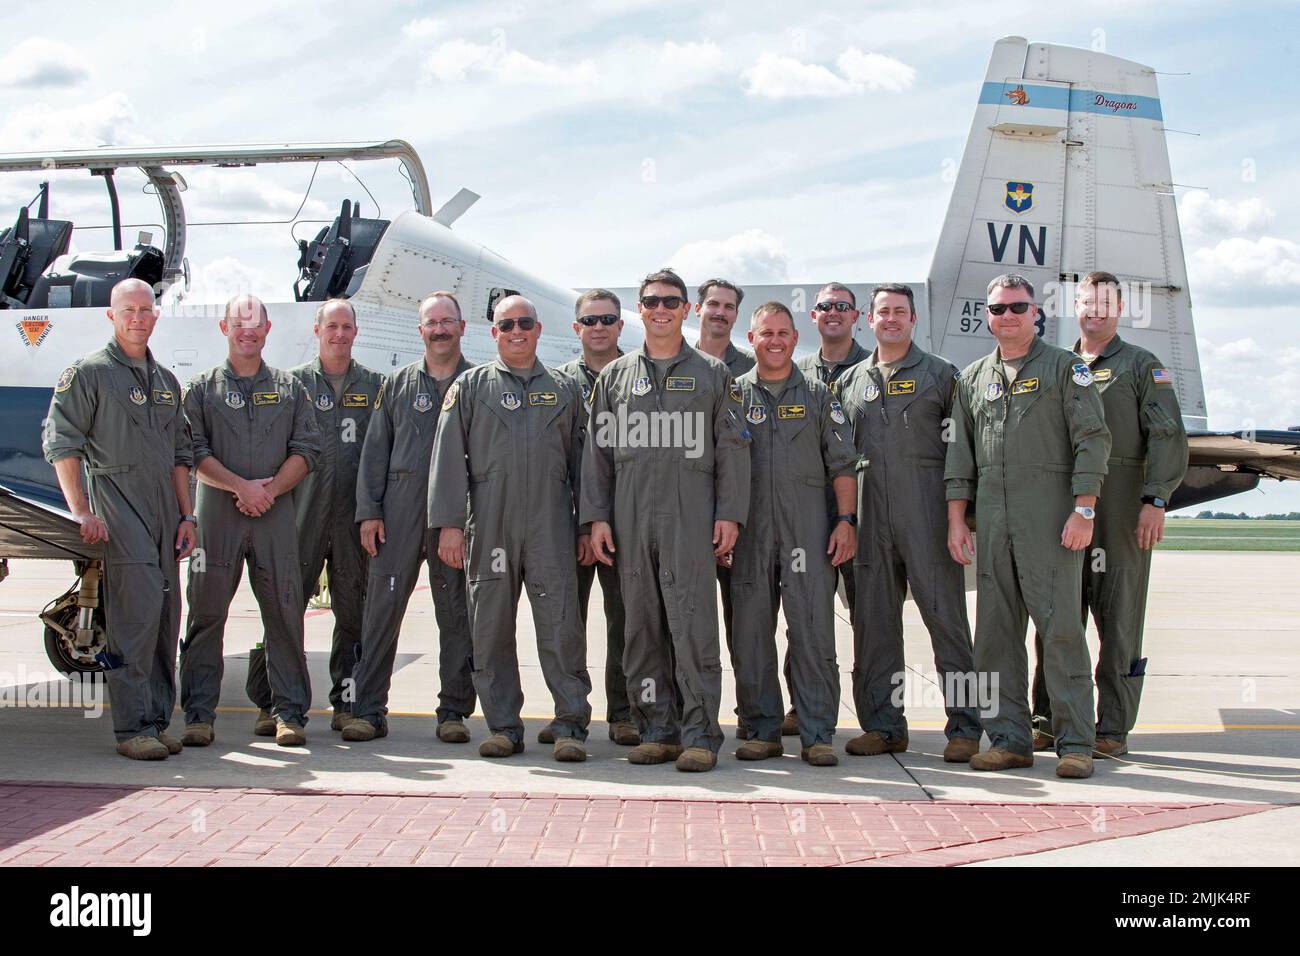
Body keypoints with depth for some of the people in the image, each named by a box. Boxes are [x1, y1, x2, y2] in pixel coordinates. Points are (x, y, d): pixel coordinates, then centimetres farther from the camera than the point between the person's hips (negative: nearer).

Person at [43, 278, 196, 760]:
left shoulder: (166, 380, 20)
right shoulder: (89, 372, 1)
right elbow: (60, 443, -5)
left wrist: (186, 515, 15)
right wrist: (82, 512, -12)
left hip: (163, 510, 7)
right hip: (116, 503, -7)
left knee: (166, 614, 6)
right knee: (136, 609, -15)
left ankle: (157, 720, 13)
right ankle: (132, 728, -11)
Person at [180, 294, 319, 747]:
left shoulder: (289, 388, 13)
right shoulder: (202, 387, 9)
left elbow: (306, 449, 6)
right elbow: (193, 451, 0)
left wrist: (270, 489, -8)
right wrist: (241, 486, -11)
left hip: (276, 512, 1)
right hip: (217, 511, -1)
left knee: (284, 611, 0)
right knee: (206, 612, 0)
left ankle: (289, 713, 6)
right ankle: (199, 714, 7)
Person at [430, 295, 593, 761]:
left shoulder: (565, 390, 14)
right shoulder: (470, 387, 10)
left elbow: (581, 459, 14)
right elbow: (448, 457, 5)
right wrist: (448, 524, -4)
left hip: (551, 526, 0)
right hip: (488, 526, 0)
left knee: (561, 626, -5)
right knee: (491, 629, 4)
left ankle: (570, 725, 2)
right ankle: (504, 727, 15)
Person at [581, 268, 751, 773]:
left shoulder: (712, 374, 11)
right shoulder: (615, 375, 16)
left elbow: (732, 448, 6)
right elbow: (598, 450, 13)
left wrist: (730, 514, -3)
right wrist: (596, 516, 4)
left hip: (691, 516, -3)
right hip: (630, 517, 3)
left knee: (693, 624, -8)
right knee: (642, 626, 5)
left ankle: (700, 734, -3)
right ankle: (657, 730, 13)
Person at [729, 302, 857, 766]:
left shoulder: (818, 395, 12)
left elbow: (842, 465, 9)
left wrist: (846, 519, -2)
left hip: (807, 528, -1)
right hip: (750, 531, 1)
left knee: (813, 632, -4)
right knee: (751, 635, 3)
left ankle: (817, 735, 2)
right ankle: (761, 731, 13)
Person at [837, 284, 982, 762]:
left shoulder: (940, 374, 7)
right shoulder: (851, 381, 17)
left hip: (926, 507, -4)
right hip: (870, 511, 4)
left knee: (945, 612, -4)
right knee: (873, 617, 5)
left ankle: (964, 726, 1)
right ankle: (883, 724, 14)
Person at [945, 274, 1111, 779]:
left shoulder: (1065, 367, 5)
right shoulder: (973, 378, 17)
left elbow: (1092, 439, -2)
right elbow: (959, 453, 15)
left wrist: (1084, 510, -11)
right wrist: (956, 519, 7)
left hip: (1051, 518, -4)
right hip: (992, 522, 5)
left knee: (1060, 628, -6)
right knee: (996, 632, 5)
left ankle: (1075, 743, 0)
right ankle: (1010, 739, 12)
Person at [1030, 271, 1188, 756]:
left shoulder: (1142, 366, 8)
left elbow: (1167, 437, -2)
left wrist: (1155, 500, -13)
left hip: (1120, 512, -4)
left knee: (1118, 620, -2)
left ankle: (1113, 729, 4)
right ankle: (1049, 721, 12)